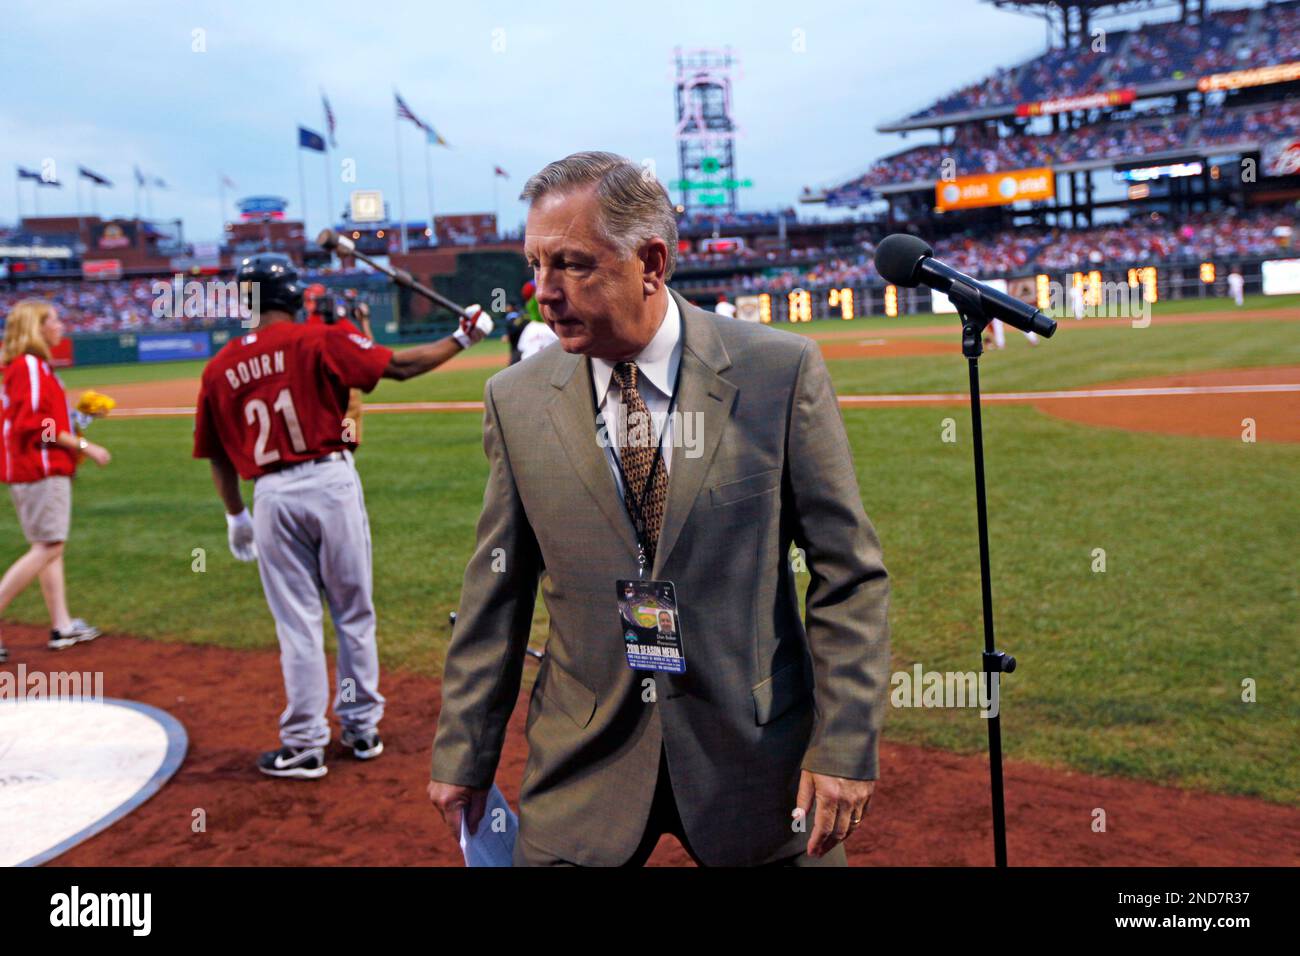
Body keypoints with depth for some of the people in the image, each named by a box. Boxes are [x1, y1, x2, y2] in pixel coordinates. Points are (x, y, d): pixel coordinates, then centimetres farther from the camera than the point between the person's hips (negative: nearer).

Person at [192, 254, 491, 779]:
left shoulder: (219, 369, 6)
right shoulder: (320, 340, -3)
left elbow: (218, 455, 12)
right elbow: (400, 365, -4)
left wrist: (236, 516, 24)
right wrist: (462, 339, 7)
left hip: (271, 497, 2)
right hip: (331, 482, -1)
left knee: (298, 624, 7)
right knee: (354, 614, 12)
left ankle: (305, 745, 11)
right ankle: (362, 728, 21)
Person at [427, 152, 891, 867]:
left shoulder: (781, 371, -9)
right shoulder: (516, 400, -2)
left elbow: (848, 573, -6)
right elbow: (496, 592, 4)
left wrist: (844, 746, -9)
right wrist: (464, 755, 6)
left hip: (758, 751, -1)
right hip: (582, 768, 2)